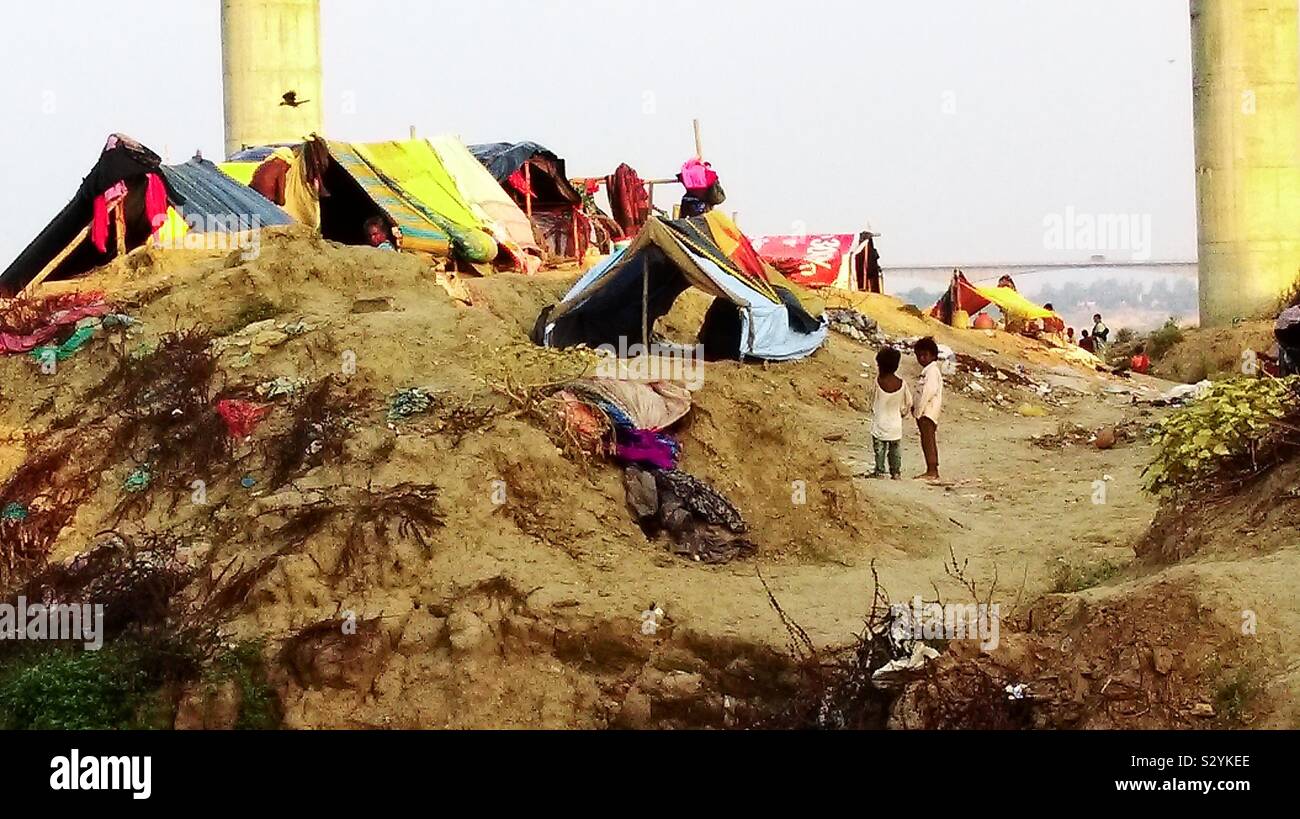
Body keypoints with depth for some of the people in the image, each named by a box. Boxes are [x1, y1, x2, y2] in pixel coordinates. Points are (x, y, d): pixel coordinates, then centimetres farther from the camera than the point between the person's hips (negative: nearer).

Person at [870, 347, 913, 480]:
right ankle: (896, 472, 15)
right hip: (896, 424, 2)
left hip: (879, 425, -2)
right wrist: (903, 412, 16)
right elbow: (908, 403, 1)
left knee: (879, 449, 10)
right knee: (896, 449, 14)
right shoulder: (901, 383, -10)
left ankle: (880, 471, 10)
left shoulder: (878, 381, -18)